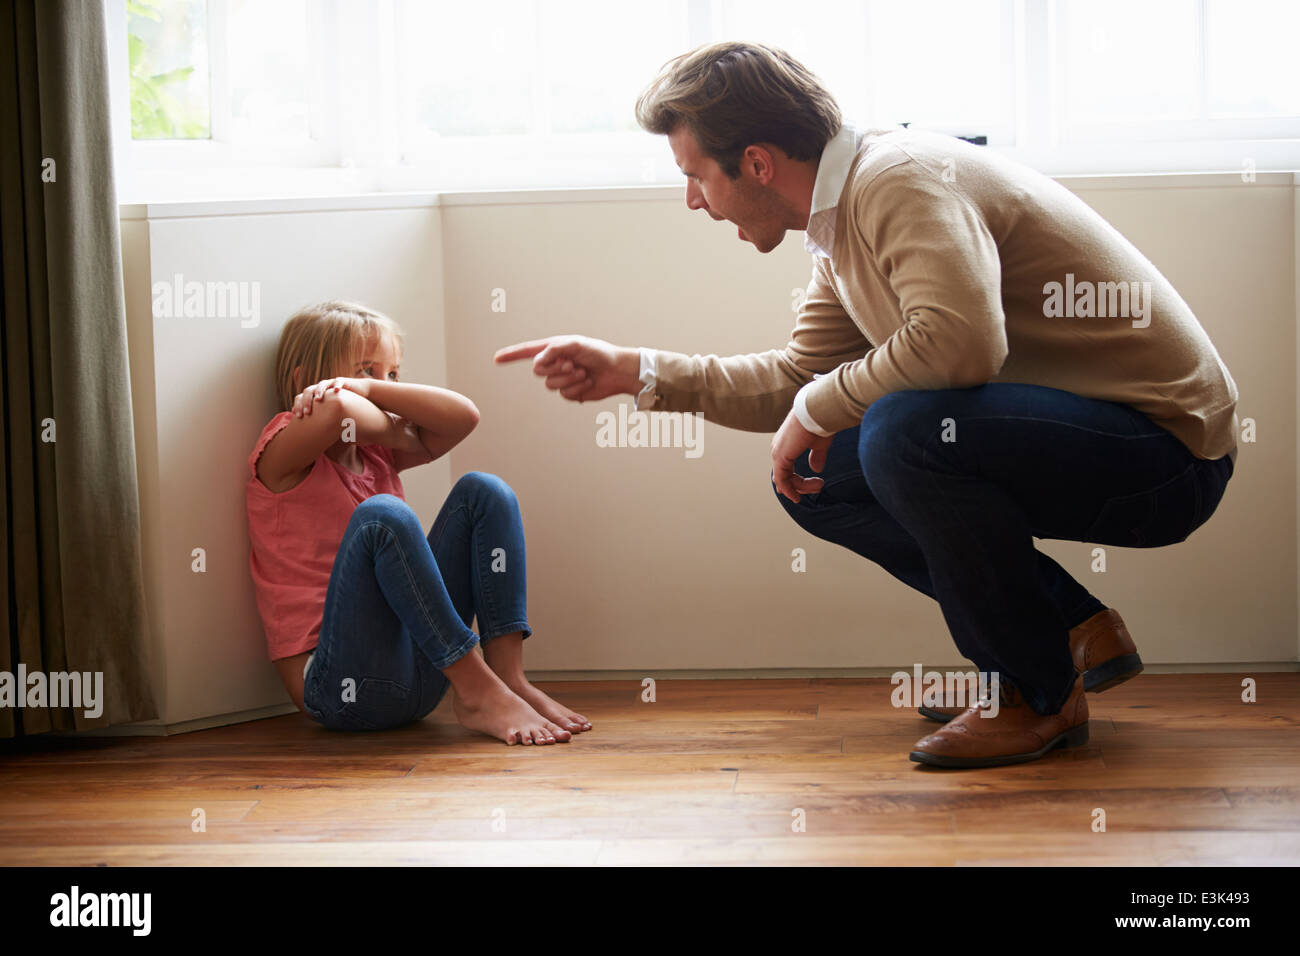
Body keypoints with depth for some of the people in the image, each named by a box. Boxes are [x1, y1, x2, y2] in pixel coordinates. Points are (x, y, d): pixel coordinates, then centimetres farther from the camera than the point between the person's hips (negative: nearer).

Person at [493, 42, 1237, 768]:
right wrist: (635, 372, 14)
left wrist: (819, 408, -20)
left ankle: (1042, 694, -11)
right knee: (812, 476, 9)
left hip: (1167, 446, -10)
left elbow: (959, 339, -37)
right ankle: (1075, 630, 11)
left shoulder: (902, 179, -21)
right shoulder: (848, 221, 9)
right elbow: (800, 377, 18)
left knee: (904, 431, -32)